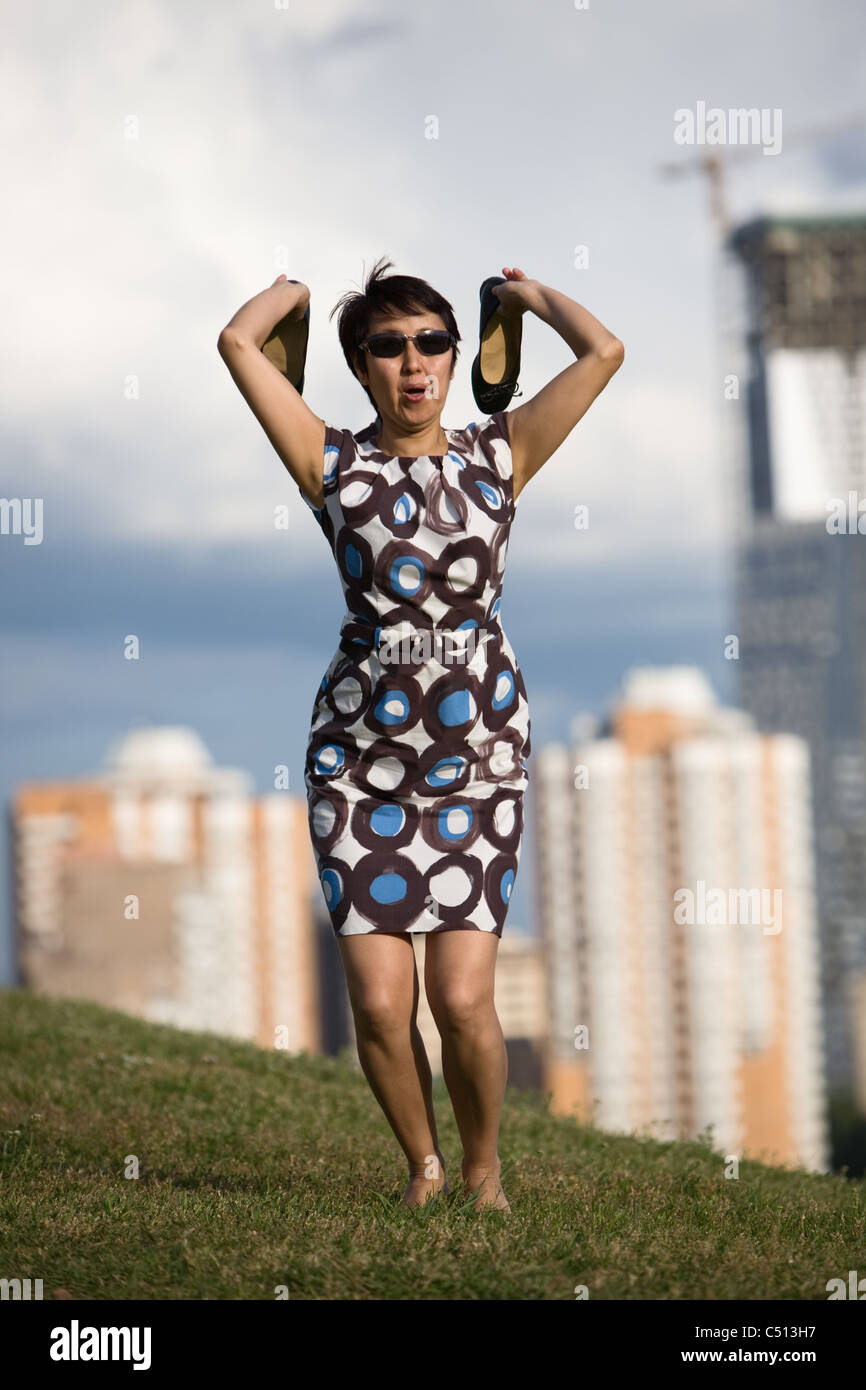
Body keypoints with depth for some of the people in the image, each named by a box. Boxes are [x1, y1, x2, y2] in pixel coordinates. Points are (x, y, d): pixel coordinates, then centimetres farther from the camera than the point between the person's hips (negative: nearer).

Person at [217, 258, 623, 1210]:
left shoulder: (496, 457, 5)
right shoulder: (334, 465, 2)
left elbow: (604, 352, -2)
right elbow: (238, 340, -5)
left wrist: (525, 293, 13)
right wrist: (301, 289, 13)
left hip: (478, 753, 0)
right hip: (359, 752, 0)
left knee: (463, 998, -10)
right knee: (379, 1003, -6)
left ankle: (482, 1167, 16)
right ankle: (421, 1162, 20)